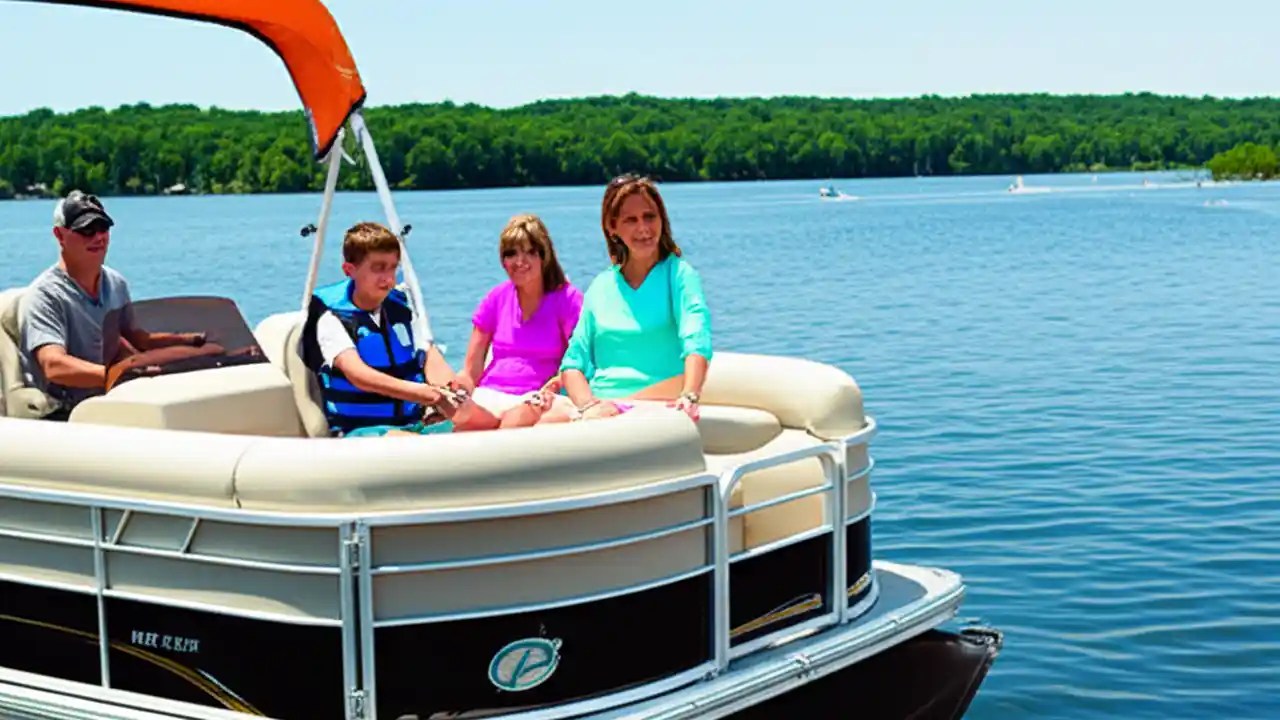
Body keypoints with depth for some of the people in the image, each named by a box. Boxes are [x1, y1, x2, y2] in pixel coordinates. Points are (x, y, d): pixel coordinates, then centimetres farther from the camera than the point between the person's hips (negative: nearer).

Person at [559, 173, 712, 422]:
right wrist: (588, 405, -9)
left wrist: (689, 396, -33)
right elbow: (574, 364, 14)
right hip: (599, 405, 4)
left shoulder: (679, 275, 6)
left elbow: (697, 342, -13)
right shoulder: (600, 287, 18)